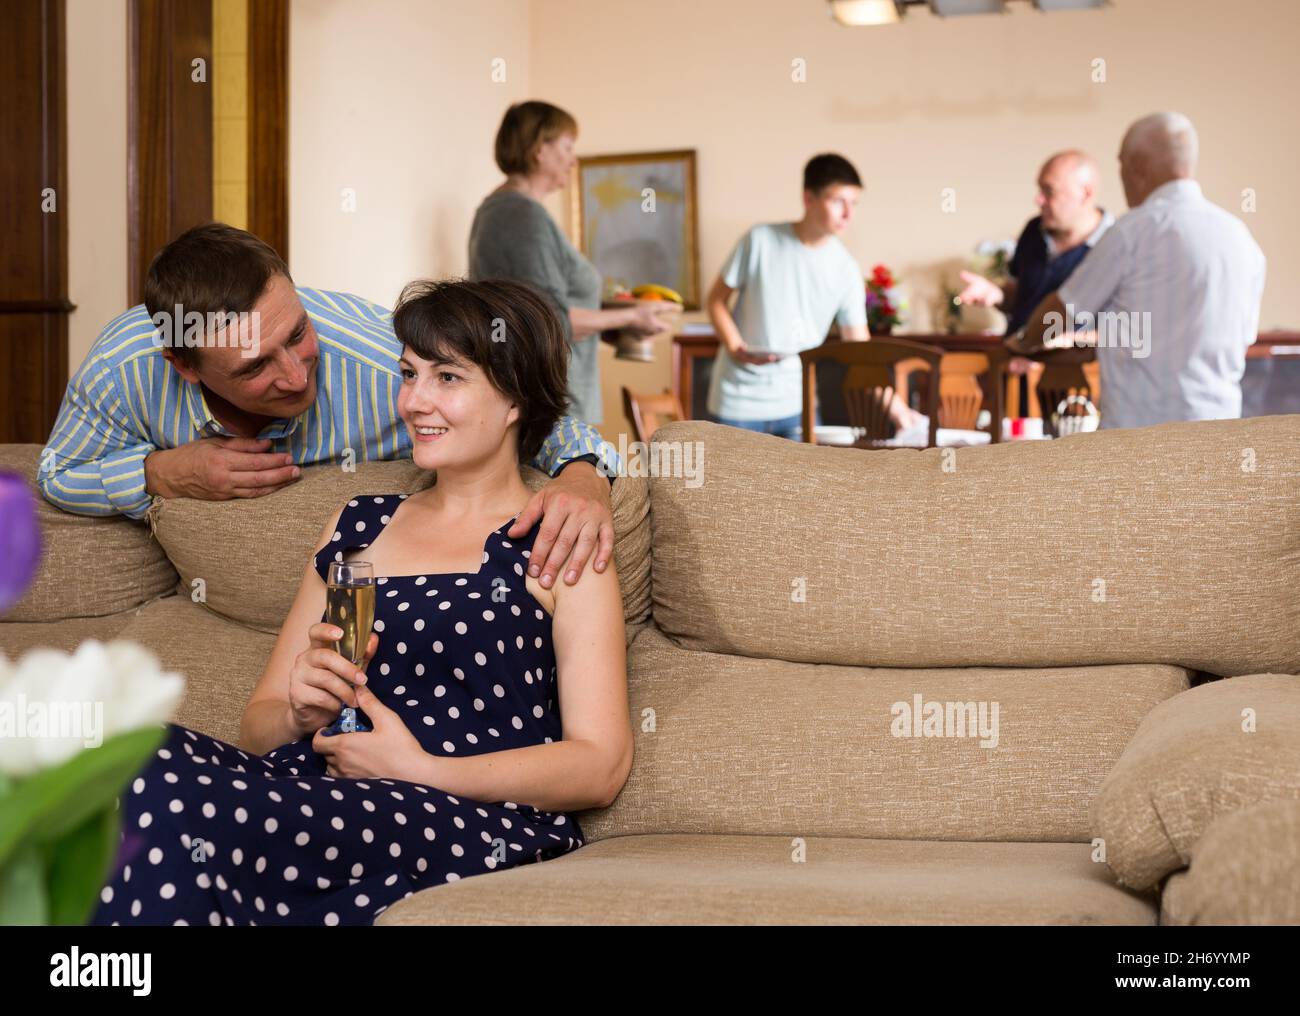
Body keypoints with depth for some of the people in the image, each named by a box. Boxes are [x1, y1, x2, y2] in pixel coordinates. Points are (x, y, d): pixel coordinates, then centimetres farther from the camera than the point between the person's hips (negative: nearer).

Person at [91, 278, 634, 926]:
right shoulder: (358, 525, 25)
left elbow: (600, 765, -2)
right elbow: (257, 724, 23)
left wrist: (419, 770, -12)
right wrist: (299, 714, -2)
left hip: (486, 825, -5)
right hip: (314, 796, 5)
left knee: (172, 803, -32)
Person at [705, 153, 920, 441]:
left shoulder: (846, 270, -4)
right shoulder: (760, 241, -10)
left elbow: (860, 347, -1)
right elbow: (716, 299, -1)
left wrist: (892, 402, -9)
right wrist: (736, 349, -16)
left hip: (797, 404, 3)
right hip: (739, 400, -2)